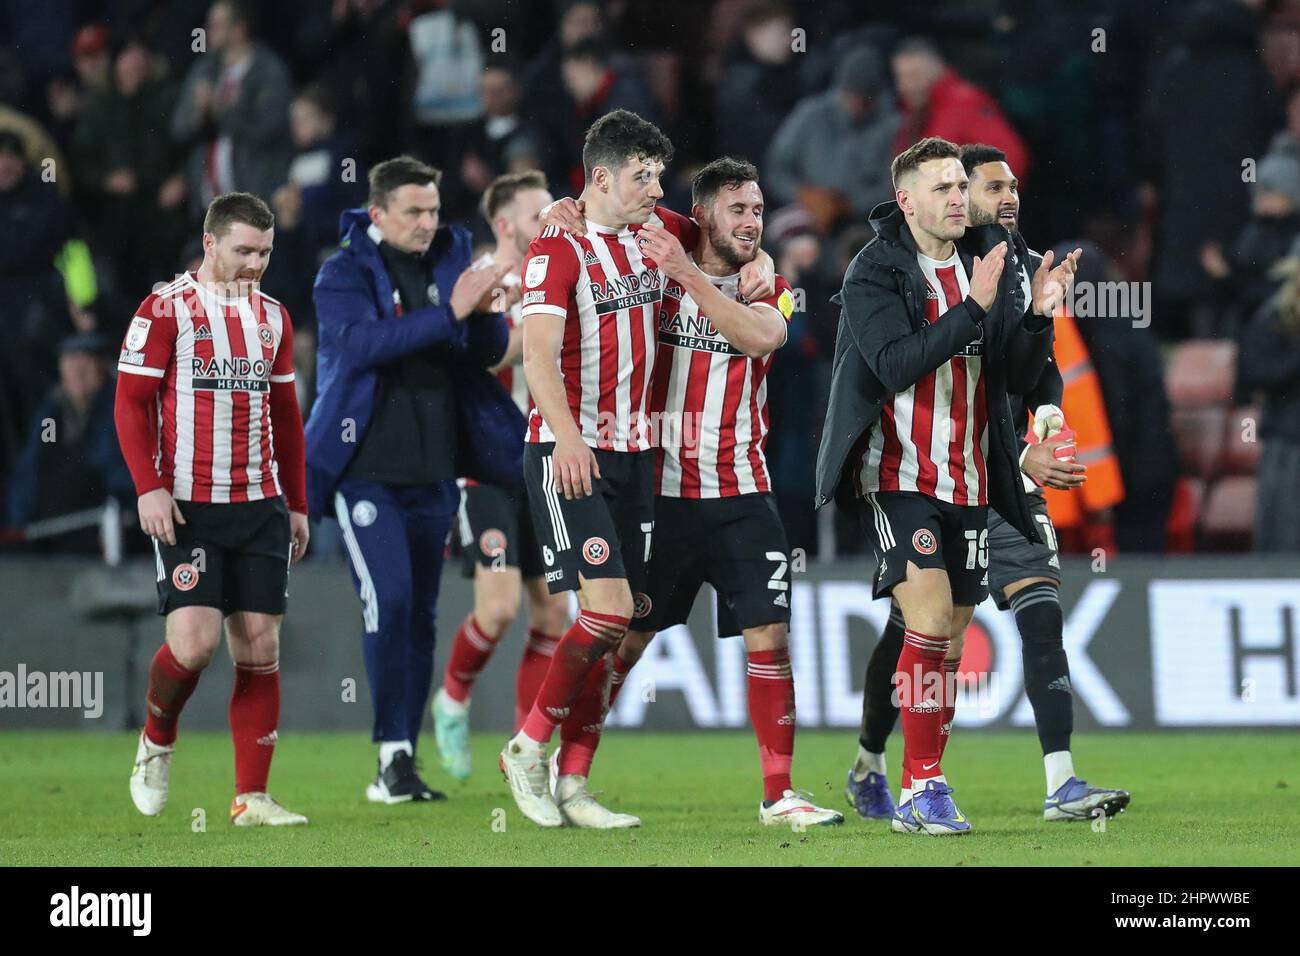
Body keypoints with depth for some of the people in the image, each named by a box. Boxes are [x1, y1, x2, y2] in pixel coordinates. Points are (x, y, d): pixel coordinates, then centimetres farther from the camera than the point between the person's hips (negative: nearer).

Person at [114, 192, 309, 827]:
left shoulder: (272, 316, 13)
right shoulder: (166, 309, -4)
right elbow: (130, 403, -5)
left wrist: (296, 505, 18)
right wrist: (149, 488, -14)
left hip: (260, 506, 5)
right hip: (186, 508, -5)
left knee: (260, 647, -1)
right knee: (194, 640, -15)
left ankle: (251, 799, 2)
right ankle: (156, 741, 16)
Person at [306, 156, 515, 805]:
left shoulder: (449, 264, 7)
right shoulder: (343, 275, -6)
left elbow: (490, 352, 4)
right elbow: (363, 344, -23)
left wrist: (483, 311, -19)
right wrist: (449, 313, -30)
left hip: (434, 472, 5)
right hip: (368, 469, -5)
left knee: (419, 616, 7)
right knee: (388, 601, -17)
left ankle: (401, 765, 13)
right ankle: (393, 755, -12)